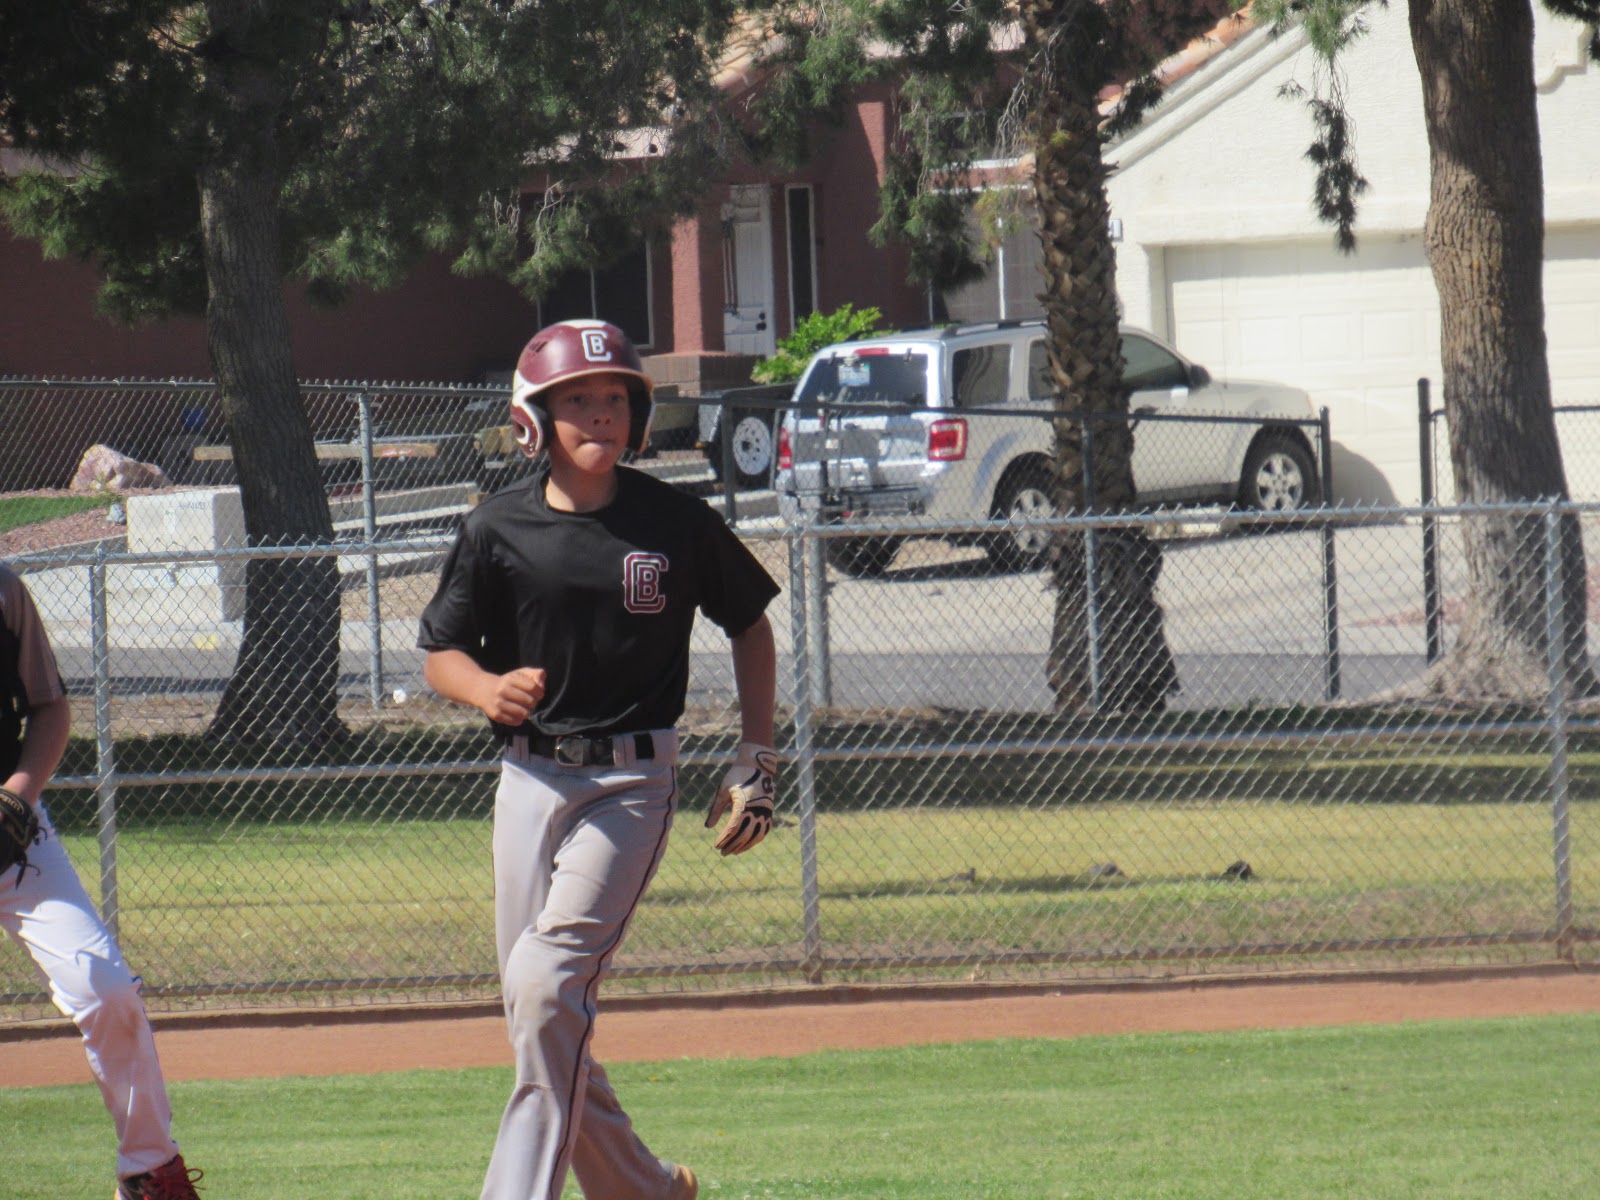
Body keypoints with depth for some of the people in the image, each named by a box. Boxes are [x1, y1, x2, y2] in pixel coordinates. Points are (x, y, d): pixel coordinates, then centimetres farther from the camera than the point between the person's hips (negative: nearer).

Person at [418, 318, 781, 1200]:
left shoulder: (676, 523, -3)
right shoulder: (499, 529, -1)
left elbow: (749, 624, 11)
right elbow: (440, 655, 4)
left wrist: (756, 762, 7)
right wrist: (489, 689, -19)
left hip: (632, 779, -3)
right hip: (529, 779, 3)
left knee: (546, 980, -21)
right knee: (539, 1015, 5)